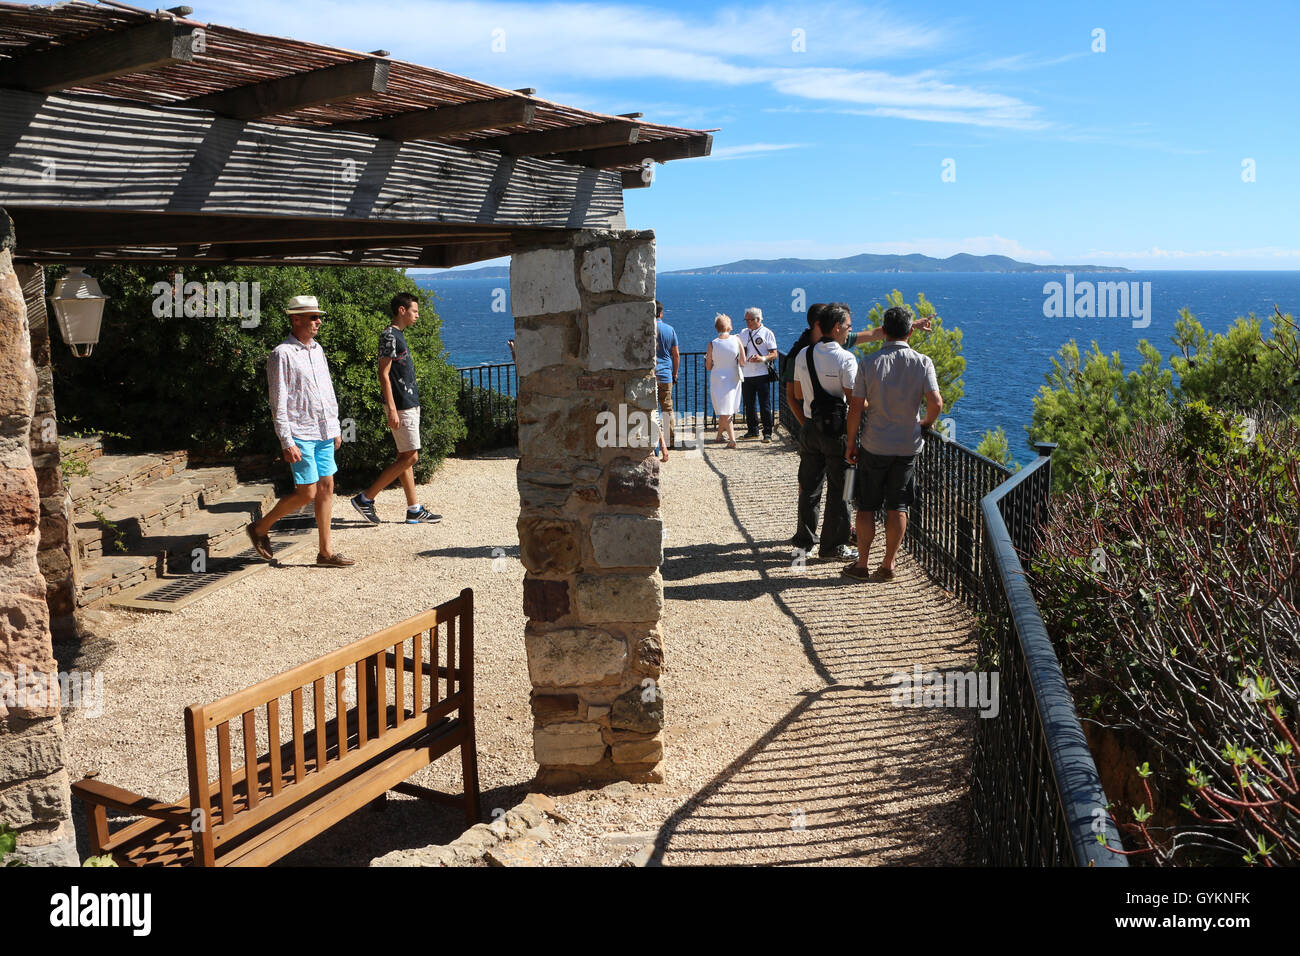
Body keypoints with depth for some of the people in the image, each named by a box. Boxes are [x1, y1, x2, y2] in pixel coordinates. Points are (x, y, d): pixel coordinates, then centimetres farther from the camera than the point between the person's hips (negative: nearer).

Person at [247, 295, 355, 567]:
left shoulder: (317, 350, 14)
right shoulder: (282, 354, -10)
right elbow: (278, 403, -13)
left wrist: (335, 428, 18)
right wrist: (287, 442, -17)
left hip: (323, 434, 8)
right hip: (300, 435, -8)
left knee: (326, 488, 6)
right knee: (307, 492, -7)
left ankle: (325, 552, 12)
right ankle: (260, 528, 14)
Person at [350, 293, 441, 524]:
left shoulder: (398, 335, 16)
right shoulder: (389, 336, -13)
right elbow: (384, 374, -18)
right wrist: (392, 409, -22)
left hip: (409, 405, 10)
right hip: (401, 407, -10)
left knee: (406, 457, 10)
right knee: (410, 457, -8)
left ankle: (414, 509, 14)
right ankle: (365, 498, -4)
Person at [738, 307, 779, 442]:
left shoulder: (767, 333, -1)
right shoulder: (744, 333, 15)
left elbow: (774, 354, -5)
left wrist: (762, 358, -22)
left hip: (761, 375, -5)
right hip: (746, 375, 6)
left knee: (765, 405, -5)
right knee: (749, 405, 10)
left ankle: (767, 433, -1)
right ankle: (752, 430, 21)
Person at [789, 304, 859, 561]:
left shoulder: (803, 355, 4)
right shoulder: (845, 358, -16)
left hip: (809, 429, 6)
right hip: (836, 431, -6)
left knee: (809, 485, 16)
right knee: (838, 489, 4)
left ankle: (805, 538, 26)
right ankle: (832, 545, 9)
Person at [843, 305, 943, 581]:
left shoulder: (869, 364, -8)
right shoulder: (923, 362, -7)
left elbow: (855, 408, -8)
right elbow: (936, 403, -15)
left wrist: (851, 444, 3)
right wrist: (926, 423, 7)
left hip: (874, 447, -1)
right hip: (908, 446, 1)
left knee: (866, 507, 10)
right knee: (898, 507, 11)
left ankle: (862, 564, 15)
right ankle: (888, 565, 16)